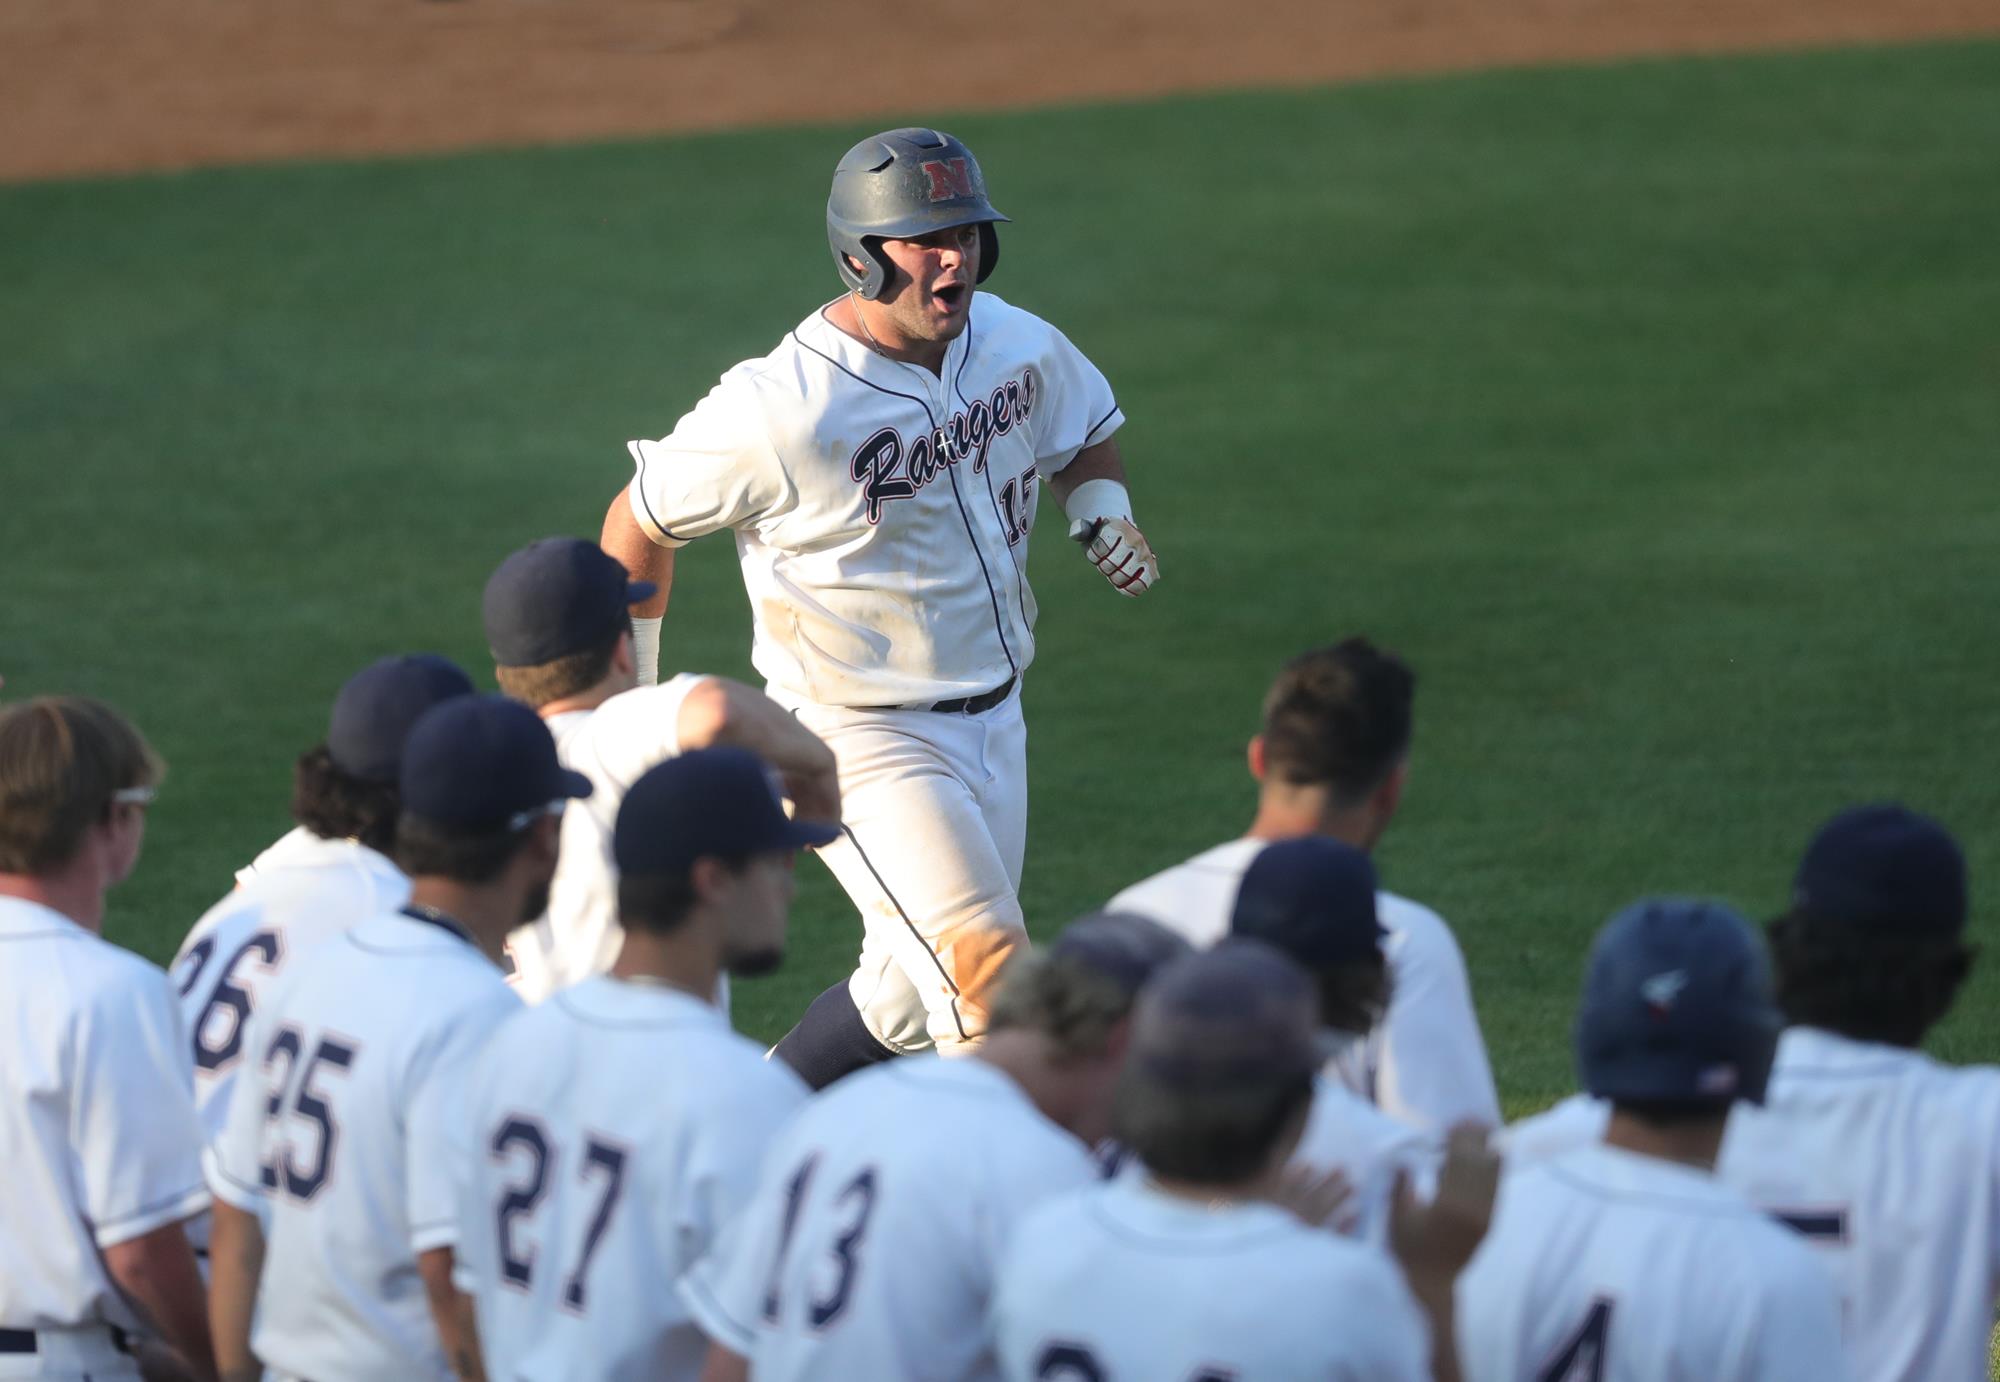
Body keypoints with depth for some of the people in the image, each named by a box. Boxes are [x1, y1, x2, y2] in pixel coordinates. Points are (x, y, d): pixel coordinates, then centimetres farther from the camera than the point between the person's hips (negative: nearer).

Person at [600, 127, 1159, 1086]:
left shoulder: (1021, 348, -4)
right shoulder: (782, 407, -23)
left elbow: (1089, 432, 20)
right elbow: (641, 522, -9)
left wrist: (1100, 510, -3)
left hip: (992, 717, 7)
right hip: (863, 742, -7)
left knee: (915, 996, 18)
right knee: (990, 969, -20)